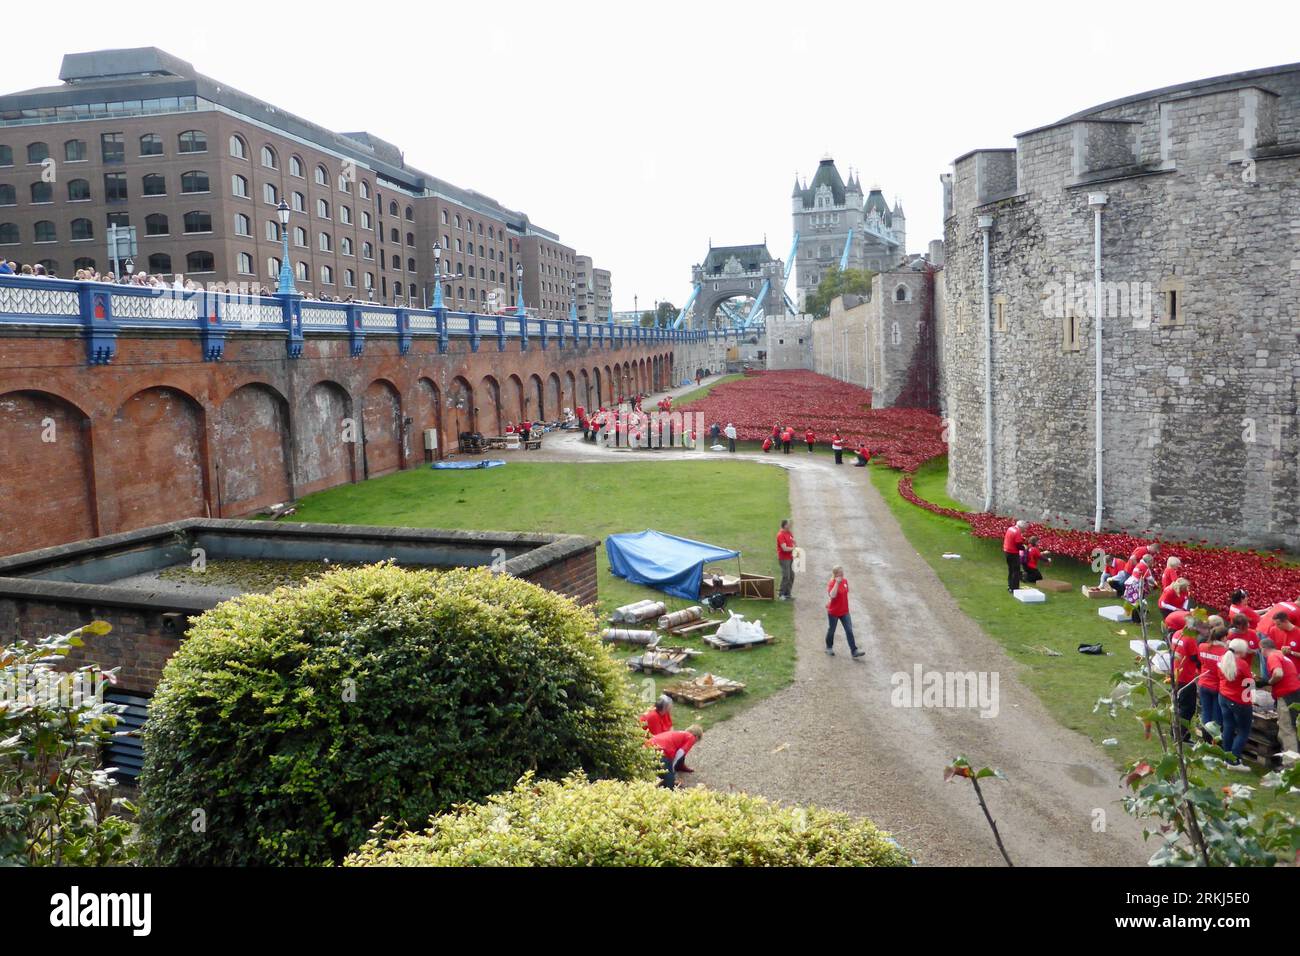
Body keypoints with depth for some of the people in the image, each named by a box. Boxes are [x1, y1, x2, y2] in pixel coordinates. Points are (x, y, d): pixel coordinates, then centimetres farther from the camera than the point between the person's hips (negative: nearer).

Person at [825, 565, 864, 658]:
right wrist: (837, 583, -38)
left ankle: (854, 651, 0)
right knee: (831, 630, 12)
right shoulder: (832, 584, -19)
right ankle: (829, 648, 32)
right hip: (833, 612, -5)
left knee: (849, 630, 0)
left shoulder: (845, 581, 0)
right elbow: (832, 595, -39)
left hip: (844, 611, 5)